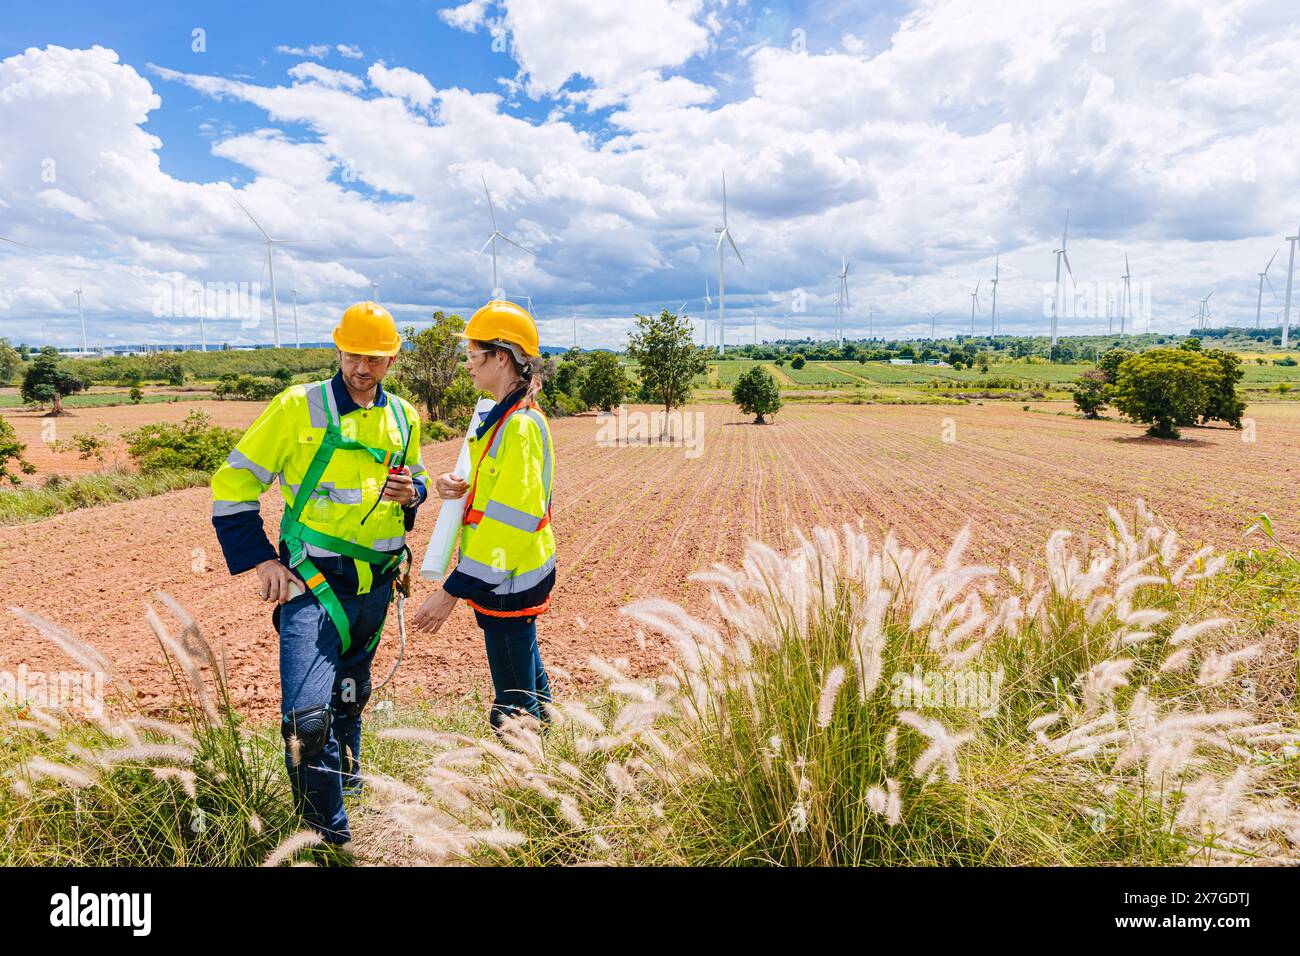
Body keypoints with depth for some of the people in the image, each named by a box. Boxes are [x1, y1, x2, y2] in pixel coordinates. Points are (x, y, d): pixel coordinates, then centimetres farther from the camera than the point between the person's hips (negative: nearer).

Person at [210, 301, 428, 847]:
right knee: (306, 715, -15)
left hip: (376, 581, 5)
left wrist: (411, 492, -5)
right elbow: (233, 483, -5)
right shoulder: (298, 407, -9)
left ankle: (346, 774, 51)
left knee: (352, 693, 24)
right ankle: (329, 834, 6)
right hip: (312, 580, -5)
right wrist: (260, 558, -12)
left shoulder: (403, 418, 5)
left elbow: (415, 481, 20)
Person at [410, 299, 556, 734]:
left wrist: (453, 591, -25)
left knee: (513, 706, 1)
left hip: (508, 582, -10)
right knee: (525, 675, 25)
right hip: (514, 576, 10)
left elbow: (510, 519, -26)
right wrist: (462, 489, -2)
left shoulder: (521, 425, -21)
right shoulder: (506, 416, 11)